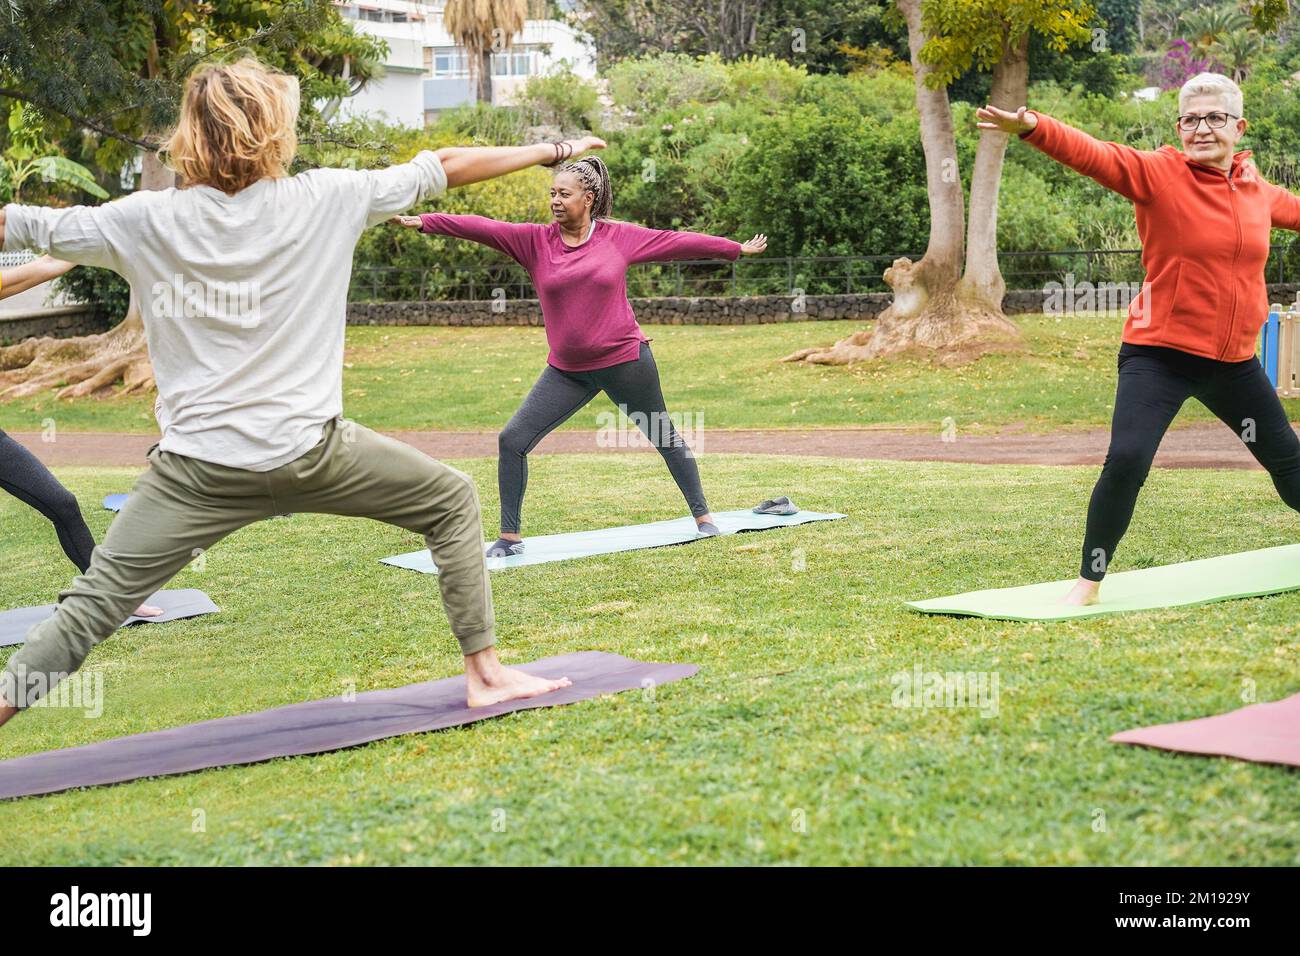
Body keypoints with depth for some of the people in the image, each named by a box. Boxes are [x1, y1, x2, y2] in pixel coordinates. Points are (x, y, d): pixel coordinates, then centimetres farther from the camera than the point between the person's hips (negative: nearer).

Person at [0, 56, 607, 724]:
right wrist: (552, 150, 18)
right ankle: (485, 673, 21)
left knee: (94, 604, 4)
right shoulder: (326, 199, -2)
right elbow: (447, 167, 7)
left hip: (199, 468, 1)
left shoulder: (146, 220, -1)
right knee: (453, 501, 20)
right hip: (310, 452, -1)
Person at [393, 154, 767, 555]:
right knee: (512, 441, -7)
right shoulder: (534, 240, -3)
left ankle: (702, 516, 33)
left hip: (626, 360, -2)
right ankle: (510, 537, 5)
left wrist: (737, 249, 12)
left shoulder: (619, 236, -4)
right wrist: (420, 221, -24)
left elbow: (676, 241, 4)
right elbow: (482, 228, -14)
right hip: (567, 371, 2)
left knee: (666, 438, 13)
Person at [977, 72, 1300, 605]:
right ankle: (1089, 581, -2)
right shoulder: (1159, 173, -10)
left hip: (1235, 361, 6)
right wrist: (1032, 128, -46)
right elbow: (1092, 155, -27)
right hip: (1160, 355, -5)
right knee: (1126, 461, -20)